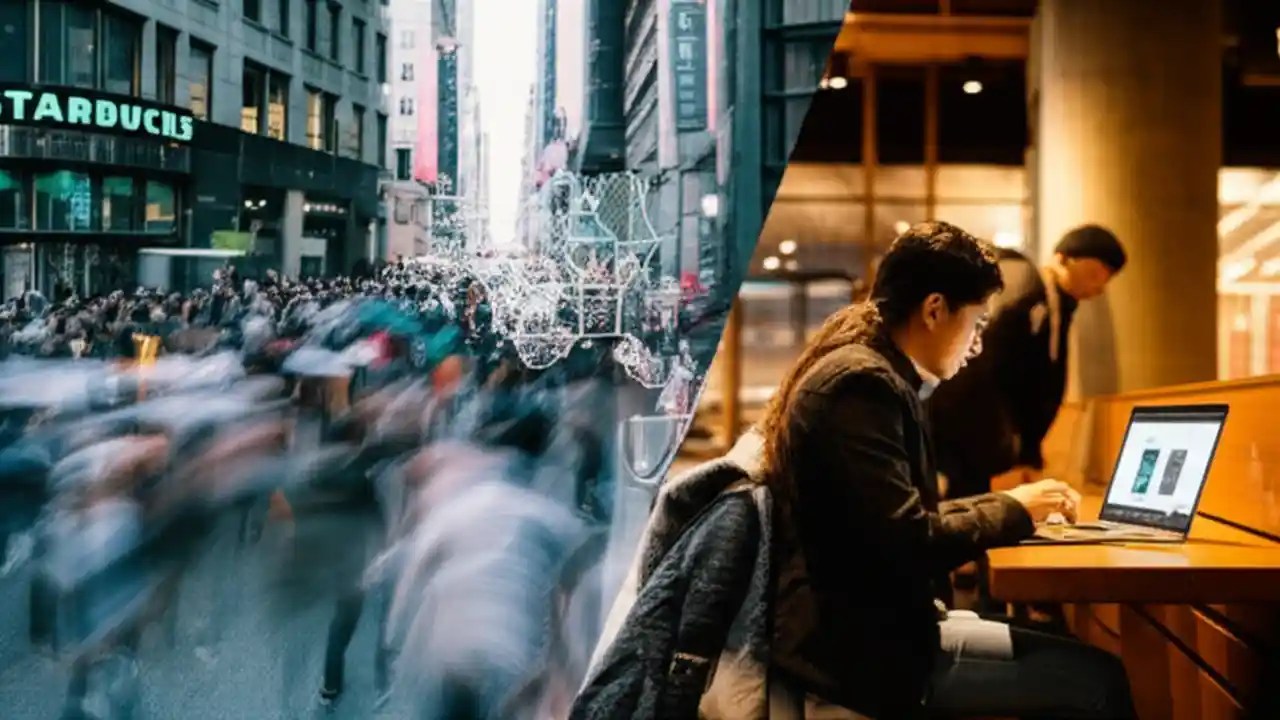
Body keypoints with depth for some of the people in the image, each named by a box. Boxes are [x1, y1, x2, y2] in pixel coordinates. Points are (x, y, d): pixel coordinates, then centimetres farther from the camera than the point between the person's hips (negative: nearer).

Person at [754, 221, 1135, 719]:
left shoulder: (864, 371, 14)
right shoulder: (863, 383, -17)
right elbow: (907, 544, -22)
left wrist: (1005, 507, 11)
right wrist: (1013, 509, -7)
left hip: (865, 622, 10)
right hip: (862, 647, -10)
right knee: (1098, 679, -10)